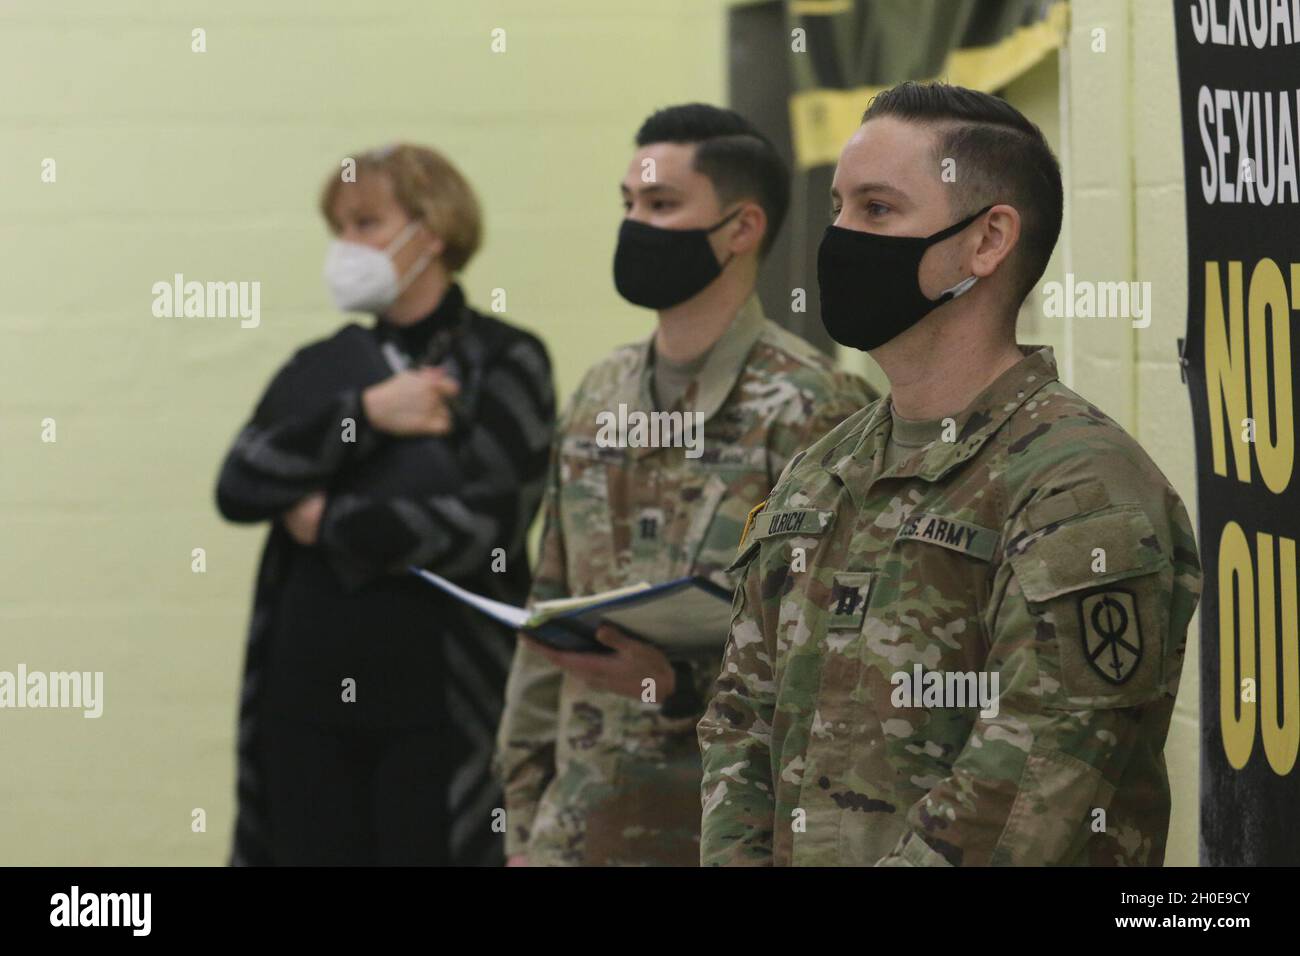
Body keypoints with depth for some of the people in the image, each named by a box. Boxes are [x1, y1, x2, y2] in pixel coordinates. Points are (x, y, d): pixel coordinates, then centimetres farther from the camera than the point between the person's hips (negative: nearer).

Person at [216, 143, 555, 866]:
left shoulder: (503, 363, 0)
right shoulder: (321, 369, 14)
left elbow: (486, 522, -13)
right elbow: (240, 484, -2)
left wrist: (332, 524, -6)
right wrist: (364, 413, -12)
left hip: (437, 703, -5)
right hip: (311, 697, 5)